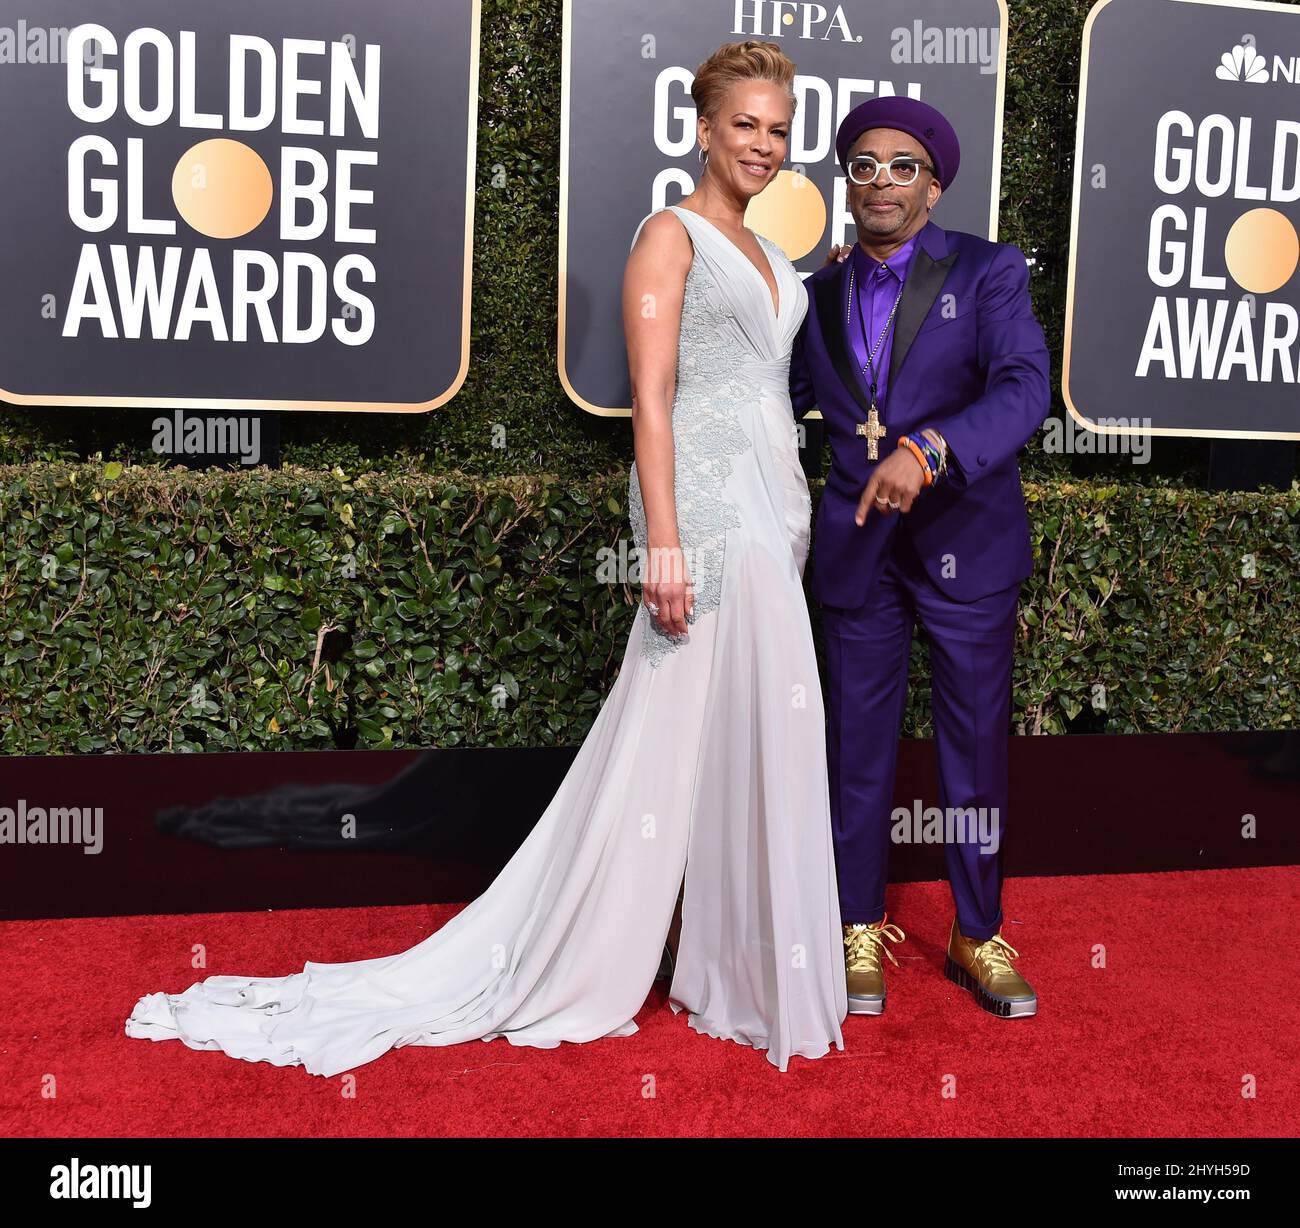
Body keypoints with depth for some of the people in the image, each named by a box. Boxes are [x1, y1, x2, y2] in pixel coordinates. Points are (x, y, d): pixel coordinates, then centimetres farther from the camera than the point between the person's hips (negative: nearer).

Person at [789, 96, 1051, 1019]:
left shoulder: (988, 272, -3)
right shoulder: (822, 293, 9)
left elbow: (1025, 388, -19)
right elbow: (784, 401, 20)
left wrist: (928, 451, -33)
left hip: (967, 545, -2)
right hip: (858, 551, 3)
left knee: (976, 746, 7)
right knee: (859, 746, 8)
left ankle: (979, 938, 23)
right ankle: (861, 933, 23)